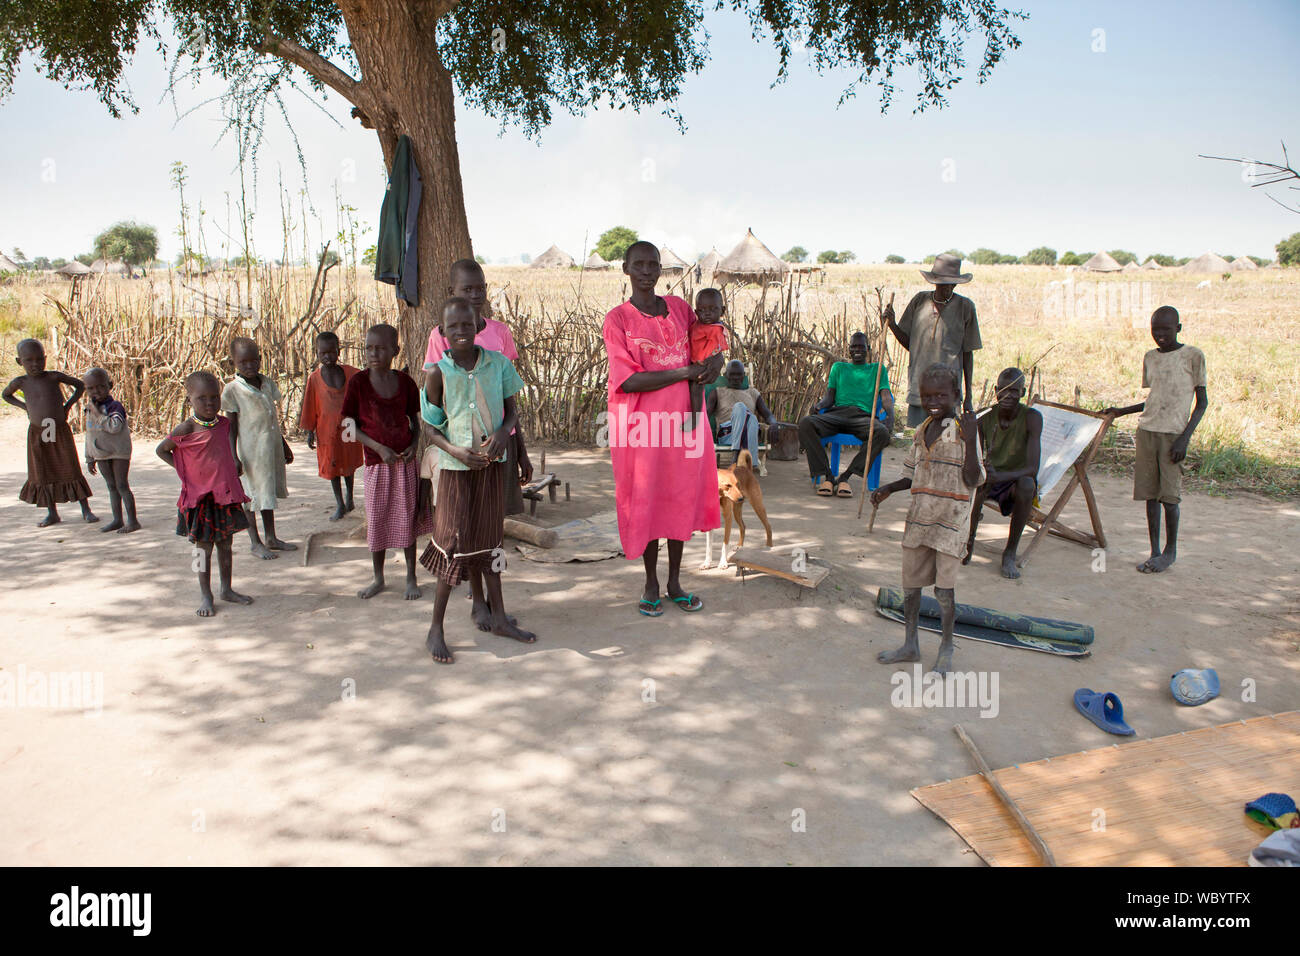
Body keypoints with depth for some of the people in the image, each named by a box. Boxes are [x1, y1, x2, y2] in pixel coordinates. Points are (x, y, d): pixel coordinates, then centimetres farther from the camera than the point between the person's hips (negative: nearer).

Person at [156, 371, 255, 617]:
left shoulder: (224, 423, 1)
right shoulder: (186, 429, -14)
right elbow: (161, 450, 0)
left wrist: (235, 461, 8)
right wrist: (183, 468, -7)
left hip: (225, 493, 5)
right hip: (199, 495, -5)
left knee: (225, 543, 14)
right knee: (204, 547, 2)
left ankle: (226, 589, 27)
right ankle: (205, 596, 14)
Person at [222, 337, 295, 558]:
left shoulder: (268, 383, 7)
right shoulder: (232, 390, -11)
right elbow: (232, 427, -9)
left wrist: (284, 445, 21)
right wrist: (234, 457, -13)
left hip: (271, 448, 6)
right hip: (250, 451, -6)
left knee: (269, 493, 15)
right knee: (252, 496, 3)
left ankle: (271, 538, 26)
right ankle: (255, 543, 15)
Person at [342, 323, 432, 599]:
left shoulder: (405, 382, -1)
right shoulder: (358, 383, -7)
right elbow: (350, 426, -5)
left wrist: (414, 444, -7)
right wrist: (380, 448, -14)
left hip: (405, 462, 1)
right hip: (376, 462, -1)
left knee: (407, 519, 5)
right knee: (376, 521, 8)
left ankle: (411, 578, 19)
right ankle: (378, 578, 25)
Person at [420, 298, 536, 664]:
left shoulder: (498, 363, -3)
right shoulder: (439, 374, -9)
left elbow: (512, 410, 6)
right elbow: (431, 428, -3)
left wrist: (504, 431, -15)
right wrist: (455, 451, -21)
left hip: (491, 464, 3)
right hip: (456, 468, -3)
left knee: (489, 538, 14)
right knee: (453, 543, -1)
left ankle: (499, 617, 27)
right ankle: (435, 630, 10)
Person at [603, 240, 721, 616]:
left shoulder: (679, 307, 7)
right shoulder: (618, 319, -7)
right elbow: (628, 380, -16)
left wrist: (716, 358, 1)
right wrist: (687, 372, -15)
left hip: (682, 419, 4)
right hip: (641, 425, -4)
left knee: (681, 499, 10)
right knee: (644, 502, 5)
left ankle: (674, 582, 25)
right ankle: (651, 583, 22)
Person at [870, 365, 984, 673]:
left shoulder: (963, 430, -10)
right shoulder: (922, 431, 8)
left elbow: (972, 480, -16)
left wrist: (971, 441, -26)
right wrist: (888, 489, 4)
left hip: (949, 522, -6)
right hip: (919, 517, 6)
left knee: (944, 587, 1)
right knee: (910, 582, 12)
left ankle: (946, 648, 19)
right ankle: (910, 645, 27)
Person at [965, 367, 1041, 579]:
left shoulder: (1031, 418, -17)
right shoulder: (985, 420, -9)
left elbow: (1032, 468, -26)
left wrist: (1000, 476, -43)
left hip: (1016, 481, -1)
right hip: (990, 482, 2)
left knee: (1026, 484, -36)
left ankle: (1010, 553, -21)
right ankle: (968, 541, -16)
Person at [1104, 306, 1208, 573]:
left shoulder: (1193, 356, -2)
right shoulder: (1150, 358, 13)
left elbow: (1202, 402, -2)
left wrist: (1184, 438, -11)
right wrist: (1121, 412, 18)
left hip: (1173, 433, -5)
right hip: (1146, 431, 5)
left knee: (1169, 494, -5)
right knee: (1150, 493, 4)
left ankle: (1170, 550, 11)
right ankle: (1154, 551, 11)